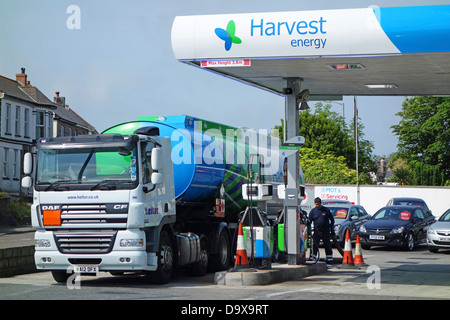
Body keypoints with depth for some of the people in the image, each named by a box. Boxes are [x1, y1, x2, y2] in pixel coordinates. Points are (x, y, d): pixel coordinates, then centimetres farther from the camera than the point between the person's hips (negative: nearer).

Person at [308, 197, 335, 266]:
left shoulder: (326, 210, 2)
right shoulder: (313, 211, 3)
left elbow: (332, 219, 11)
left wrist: (332, 229, 8)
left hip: (326, 232, 0)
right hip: (317, 231, 0)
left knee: (328, 246, 4)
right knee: (315, 246, -5)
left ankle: (329, 261, 9)